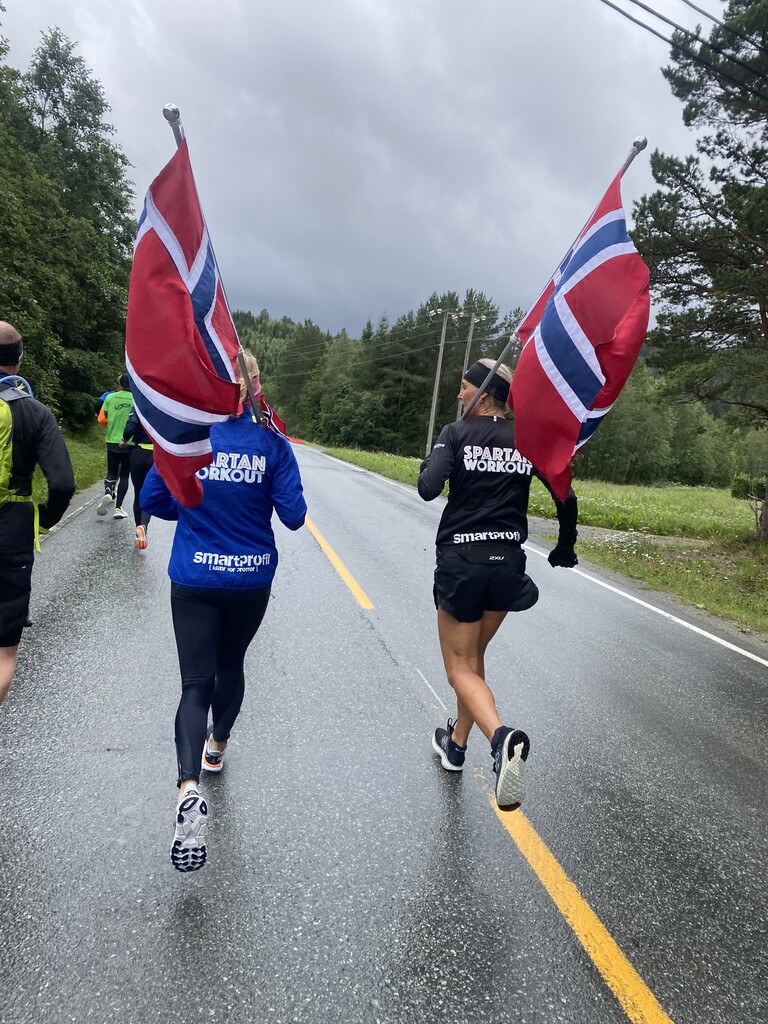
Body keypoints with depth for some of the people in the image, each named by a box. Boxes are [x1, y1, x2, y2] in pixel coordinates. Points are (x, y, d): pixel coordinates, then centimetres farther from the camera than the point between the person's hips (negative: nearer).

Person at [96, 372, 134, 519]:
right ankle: (118, 508, 6)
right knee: (124, 475, 9)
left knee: (112, 473, 15)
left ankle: (108, 492, -15)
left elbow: (101, 419, 1)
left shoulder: (110, 397, -2)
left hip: (112, 441, 2)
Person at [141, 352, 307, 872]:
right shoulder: (272, 443, -9)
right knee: (230, 664, 24)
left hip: (194, 580, -1)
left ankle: (189, 788, -18)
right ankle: (217, 747, 46)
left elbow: (153, 500, -3)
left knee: (196, 683, 2)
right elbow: (294, 515, -10)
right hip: (251, 580, 1)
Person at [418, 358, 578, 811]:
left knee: (461, 667, 4)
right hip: (508, 563, 5)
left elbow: (428, 489, -21)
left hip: (460, 561, -4)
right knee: (475, 656, 23)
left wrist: (428, 463, 1)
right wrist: (565, 548, 17)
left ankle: (502, 737, -23)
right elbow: (567, 498, 2)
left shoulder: (457, 434, -7)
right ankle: (457, 744, 35)